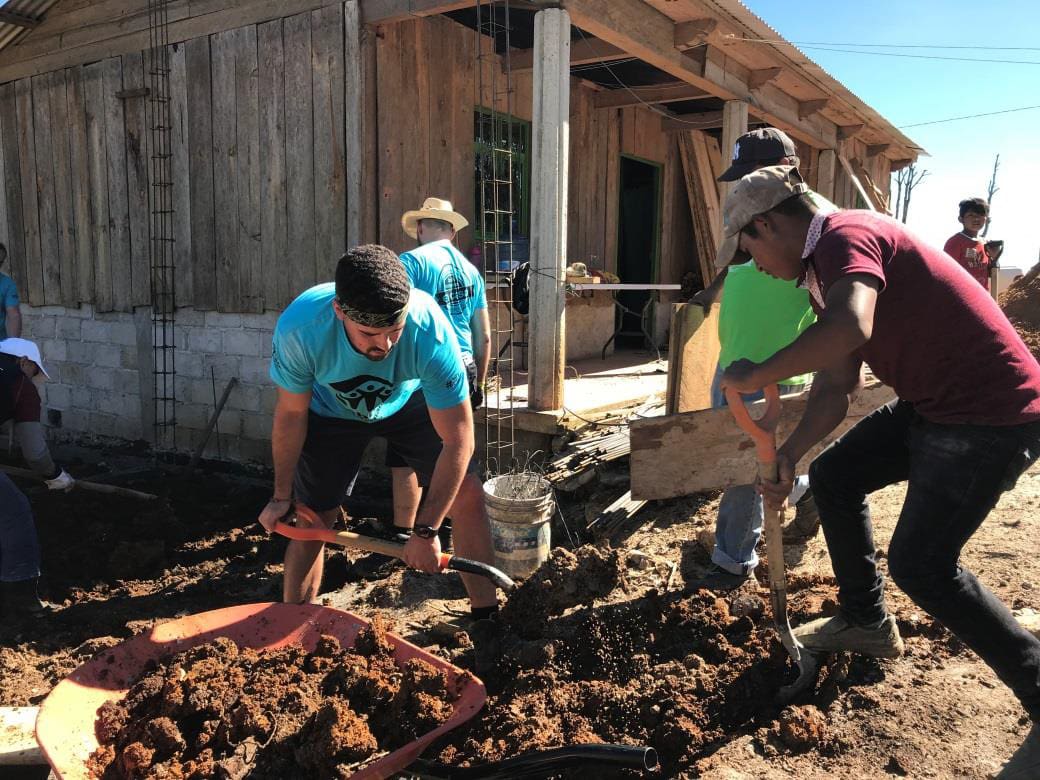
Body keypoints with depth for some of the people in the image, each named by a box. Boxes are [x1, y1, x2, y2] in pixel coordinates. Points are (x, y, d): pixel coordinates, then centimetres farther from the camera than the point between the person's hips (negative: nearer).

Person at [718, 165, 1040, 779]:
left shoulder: (845, 235, -19)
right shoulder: (826, 268, 12)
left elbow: (851, 328, -40)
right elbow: (836, 385, 11)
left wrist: (757, 375, -28)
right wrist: (790, 455, 2)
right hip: (933, 402, 10)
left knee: (922, 565, -10)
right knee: (832, 477, 15)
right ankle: (867, 622, 31)